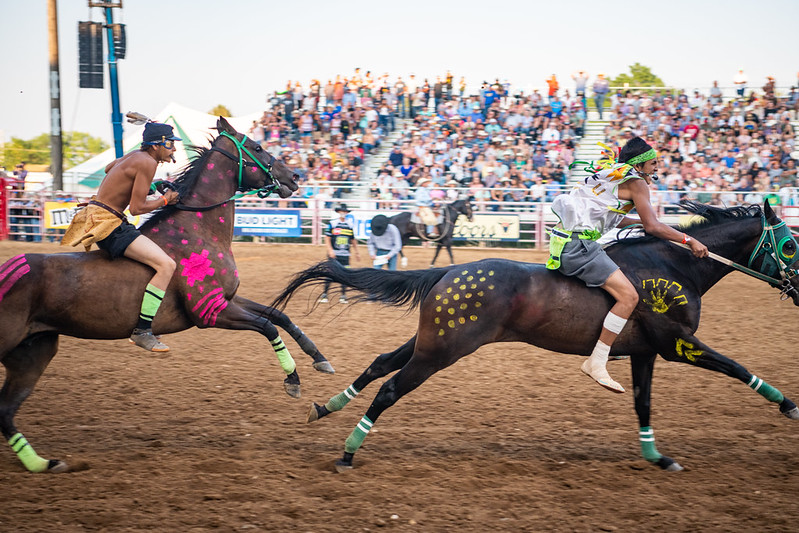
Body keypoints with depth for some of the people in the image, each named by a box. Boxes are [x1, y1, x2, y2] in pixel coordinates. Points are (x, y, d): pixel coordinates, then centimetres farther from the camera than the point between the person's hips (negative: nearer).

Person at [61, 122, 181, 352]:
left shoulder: (135, 156, 14)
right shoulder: (147, 163, -14)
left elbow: (109, 168, 37)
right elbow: (136, 208, -18)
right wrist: (165, 200, -4)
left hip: (98, 218, 11)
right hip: (107, 223, -11)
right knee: (166, 265, -21)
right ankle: (142, 330, -21)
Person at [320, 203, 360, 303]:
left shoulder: (350, 225, 9)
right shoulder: (332, 223, -2)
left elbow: (353, 240, 18)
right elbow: (327, 238, -4)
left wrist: (357, 252, 18)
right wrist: (330, 250, -15)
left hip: (345, 254, 3)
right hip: (334, 254, -3)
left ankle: (343, 295, 10)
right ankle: (324, 294, 4)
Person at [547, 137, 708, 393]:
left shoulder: (612, 174, 22)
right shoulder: (636, 182, -3)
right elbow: (653, 227, -7)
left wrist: (645, 222, 29)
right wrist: (689, 240, 0)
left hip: (565, 239, 10)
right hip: (578, 244, -10)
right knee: (629, 296, -17)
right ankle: (596, 362, -17)